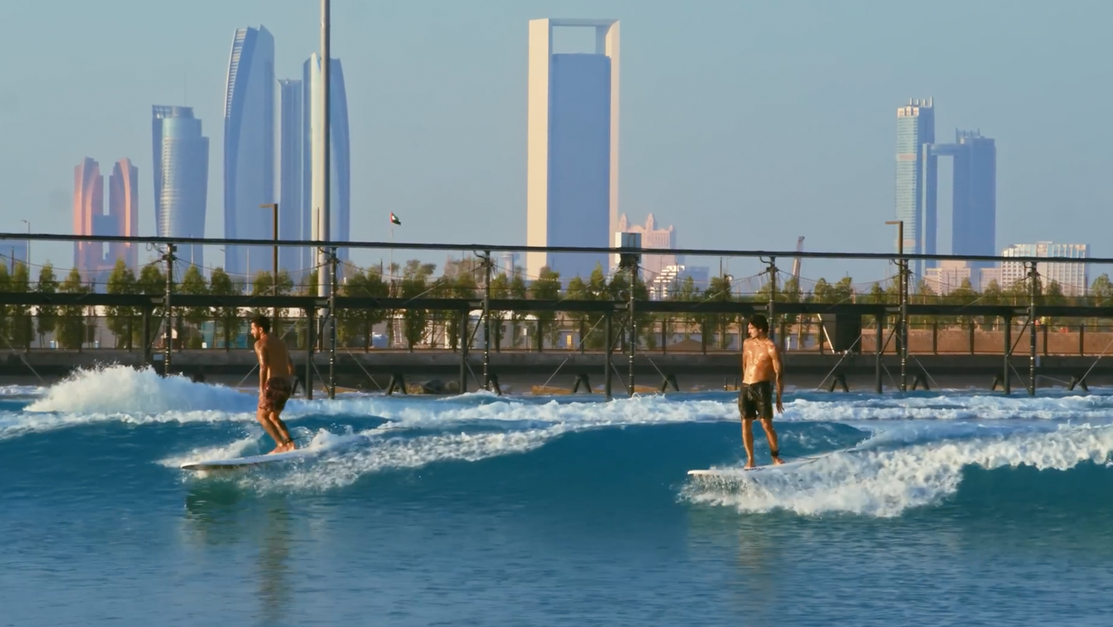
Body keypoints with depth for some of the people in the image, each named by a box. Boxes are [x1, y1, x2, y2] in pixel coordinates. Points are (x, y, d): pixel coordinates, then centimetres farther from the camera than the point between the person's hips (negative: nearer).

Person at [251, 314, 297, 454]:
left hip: (274, 383, -8)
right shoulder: (280, 342, 21)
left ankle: (281, 445, -12)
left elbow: (264, 366, -16)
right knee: (273, 417, 21)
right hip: (286, 384, 8)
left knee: (261, 416, 2)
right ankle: (290, 443, 6)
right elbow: (291, 364, 21)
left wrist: (262, 389, -20)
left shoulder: (260, 343, -3)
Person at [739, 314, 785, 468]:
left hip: (762, 388, -6)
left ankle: (776, 456, 6)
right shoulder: (747, 343, 10)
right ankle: (750, 460, 5)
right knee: (746, 424, 1)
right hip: (745, 387, 6)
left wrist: (778, 397, -11)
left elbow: (778, 373, -9)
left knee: (766, 424, -8)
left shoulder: (771, 347, -9)